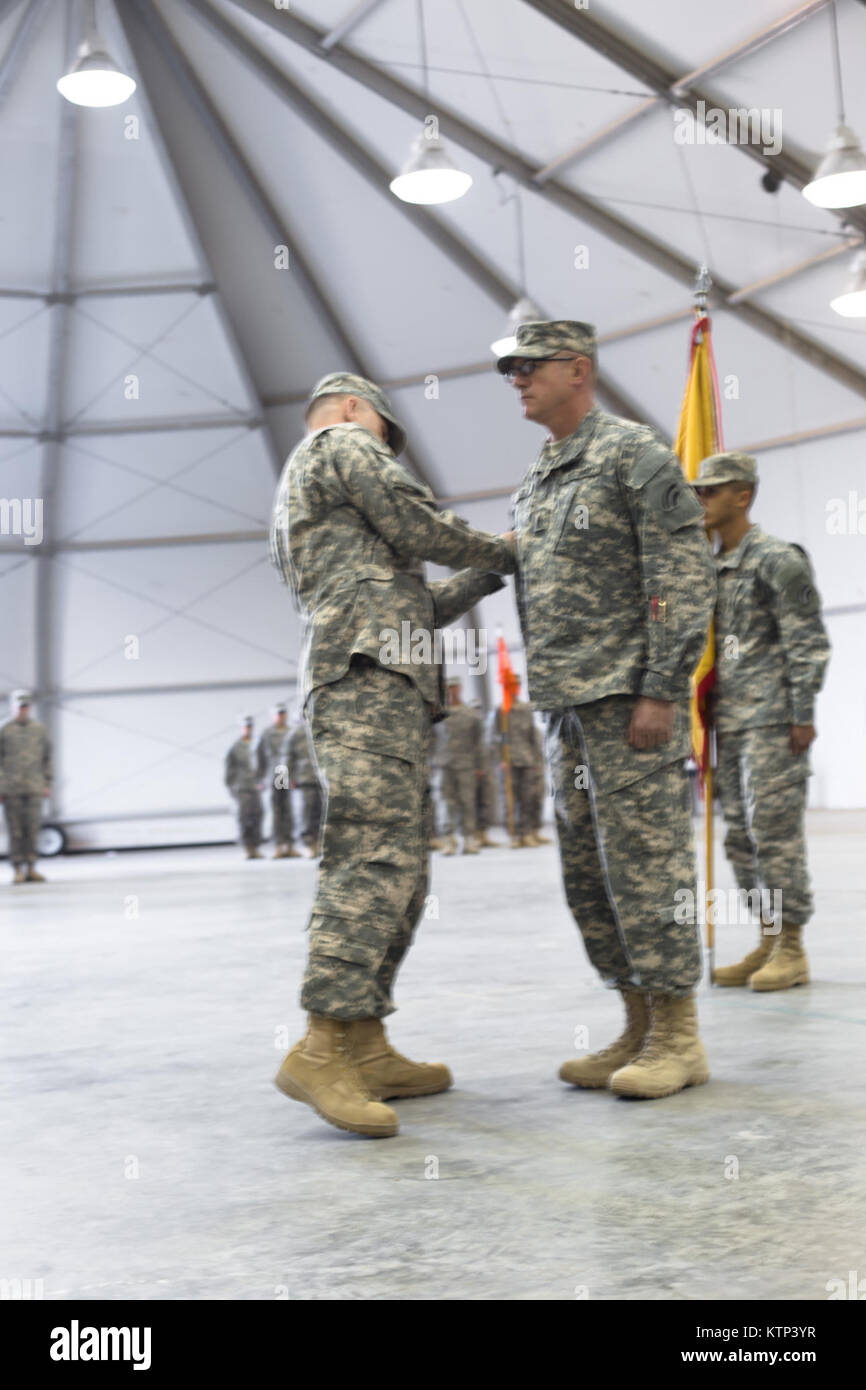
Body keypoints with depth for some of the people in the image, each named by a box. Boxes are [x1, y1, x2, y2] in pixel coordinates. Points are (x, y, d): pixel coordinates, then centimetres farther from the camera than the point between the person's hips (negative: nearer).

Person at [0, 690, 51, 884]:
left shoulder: (39, 729, 9)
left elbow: (47, 757, 13)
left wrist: (47, 784, 7)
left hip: (34, 788, 2)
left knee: (32, 829, 0)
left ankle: (31, 869, 5)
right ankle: (17, 870, 3)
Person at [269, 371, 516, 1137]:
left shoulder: (300, 498, 35)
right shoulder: (341, 443, 7)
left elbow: (414, 605, 31)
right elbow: (418, 526, -4)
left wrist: (484, 577, 28)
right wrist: (501, 549, 13)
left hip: (391, 688, 10)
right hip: (371, 680, -10)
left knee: (397, 869, 6)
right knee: (375, 858, -18)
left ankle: (365, 1046, 5)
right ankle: (323, 1048, -23)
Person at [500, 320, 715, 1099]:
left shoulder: (635, 455, -5)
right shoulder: (534, 485, 20)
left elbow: (685, 578, -12)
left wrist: (661, 691, -18)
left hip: (628, 697, -8)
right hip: (566, 705, 9)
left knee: (645, 860, -7)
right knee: (588, 873, 8)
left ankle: (678, 1038, 2)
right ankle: (640, 1030, 17)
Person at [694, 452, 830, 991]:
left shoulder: (777, 560, -7)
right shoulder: (712, 569, 17)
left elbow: (809, 642, -11)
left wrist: (803, 715, -15)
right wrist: (706, 713, 18)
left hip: (772, 722, -8)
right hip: (729, 723, 8)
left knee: (775, 830, -7)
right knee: (740, 835, 9)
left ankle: (792, 950, 1)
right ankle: (769, 941, 18)